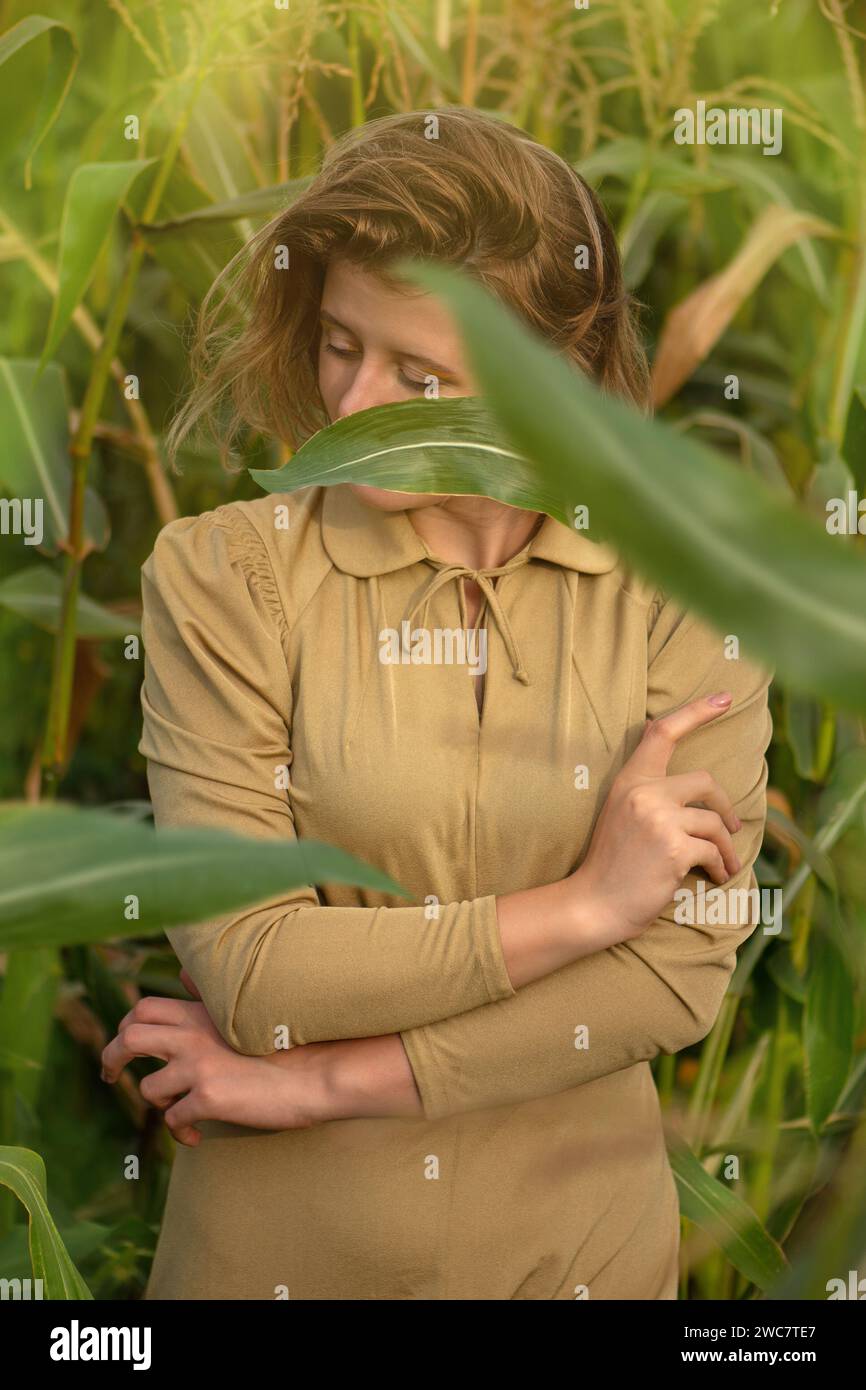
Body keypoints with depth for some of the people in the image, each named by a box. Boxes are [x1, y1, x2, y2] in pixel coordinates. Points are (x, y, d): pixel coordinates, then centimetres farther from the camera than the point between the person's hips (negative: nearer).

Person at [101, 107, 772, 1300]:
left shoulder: (683, 582, -9)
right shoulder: (222, 574, -12)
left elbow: (680, 974, -15)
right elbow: (246, 968, -17)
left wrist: (322, 1080, -17)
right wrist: (579, 903, -16)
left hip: (579, 1236, 1)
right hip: (277, 1239, 0)